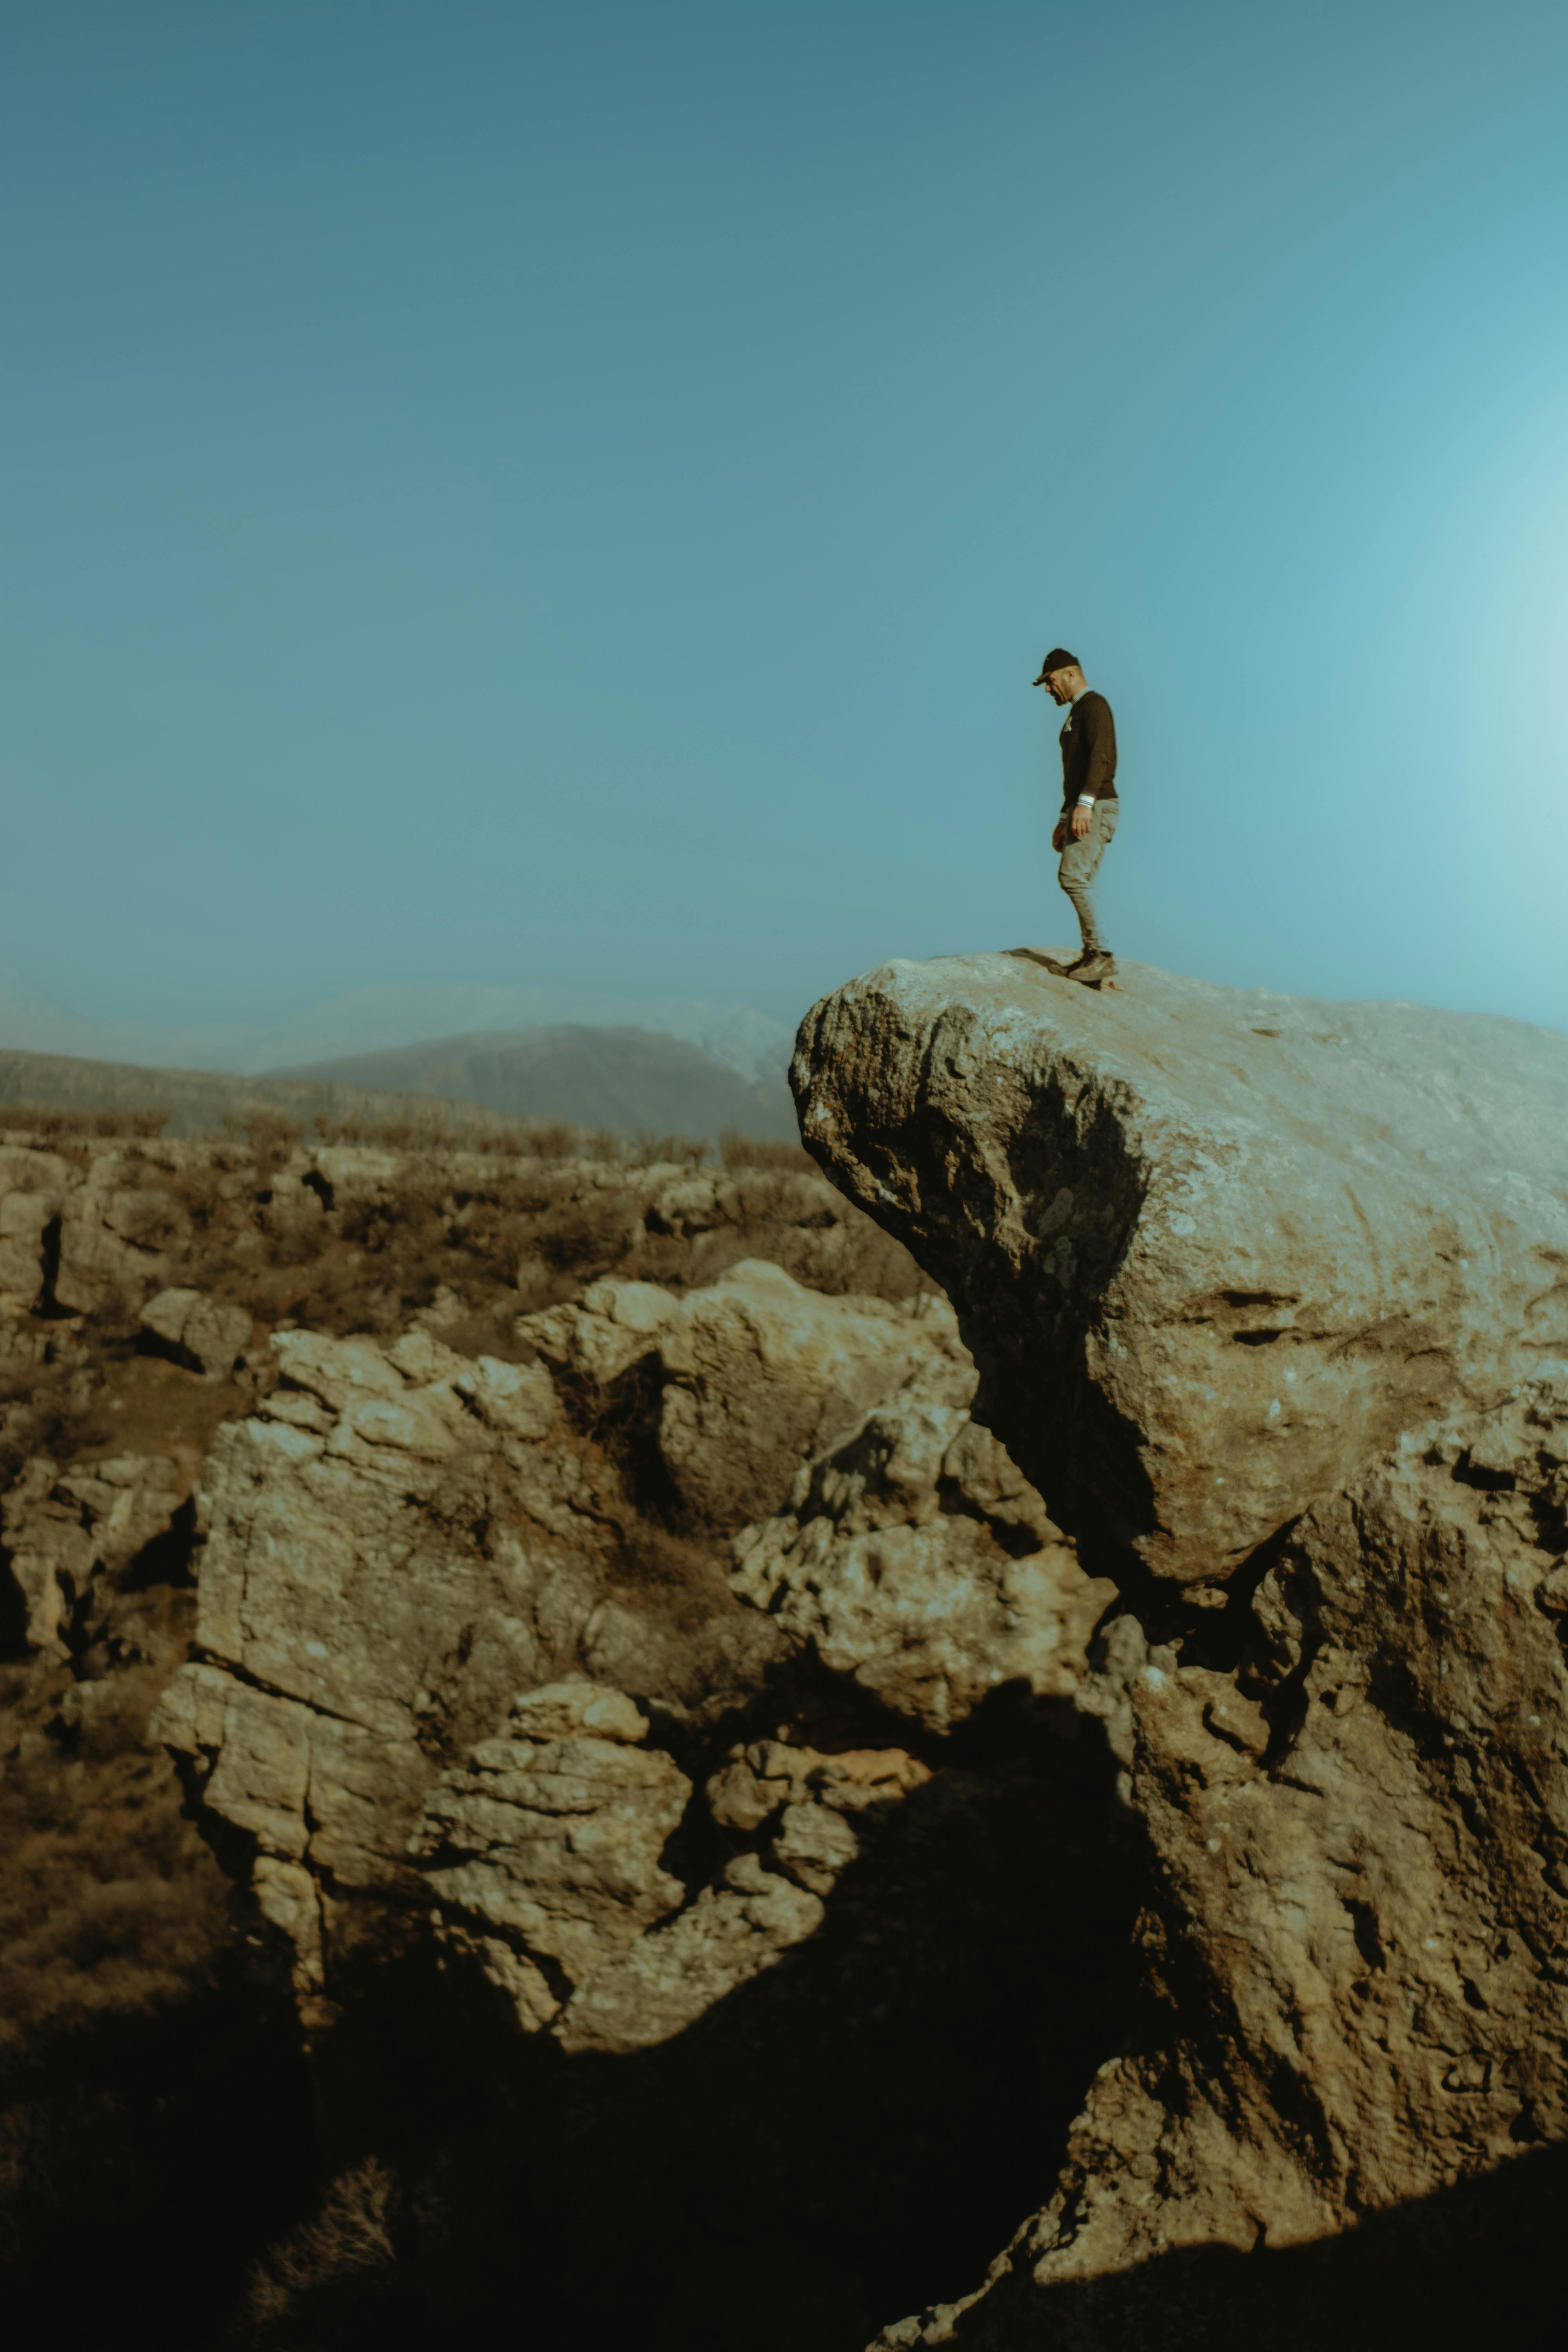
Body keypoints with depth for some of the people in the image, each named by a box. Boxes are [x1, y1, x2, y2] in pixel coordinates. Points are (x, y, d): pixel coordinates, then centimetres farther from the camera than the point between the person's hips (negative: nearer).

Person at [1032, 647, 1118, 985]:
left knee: (1073, 876, -19)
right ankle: (1092, 957, 5)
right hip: (1082, 811, 10)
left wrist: (1085, 802, -32)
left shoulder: (1093, 705, -7)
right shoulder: (1076, 715, 25)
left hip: (1097, 808, -10)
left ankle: (1101, 954, -18)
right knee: (1078, 881, 5)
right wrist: (1064, 820, 25)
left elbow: (1101, 755, -22)